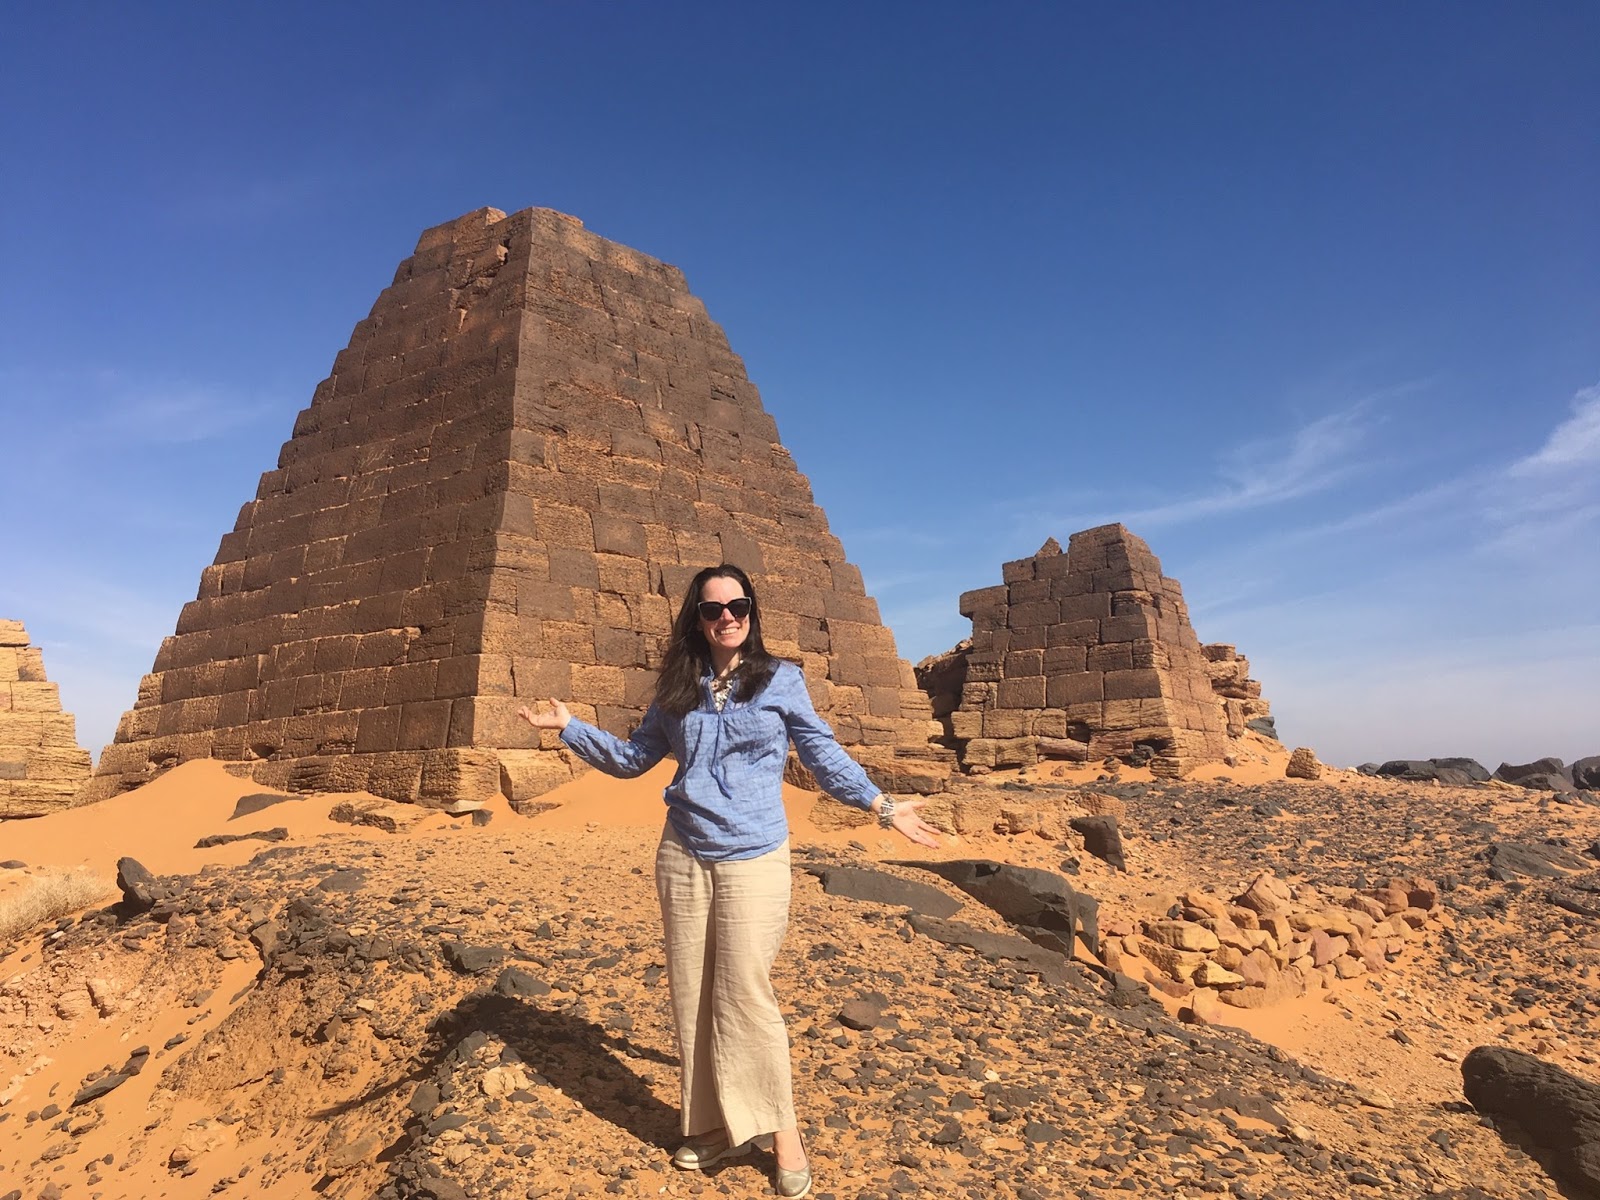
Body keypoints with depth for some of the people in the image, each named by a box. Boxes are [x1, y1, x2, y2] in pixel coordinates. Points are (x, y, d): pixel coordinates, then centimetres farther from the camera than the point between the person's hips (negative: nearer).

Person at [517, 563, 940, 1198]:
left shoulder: (781, 679, -1)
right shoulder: (677, 689, 8)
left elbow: (825, 755, 4)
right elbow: (632, 758, 17)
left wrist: (883, 807, 0)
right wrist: (570, 728, 11)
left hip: (753, 859, -4)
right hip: (681, 857, 4)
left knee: (744, 995, -5)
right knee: (691, 995, 9)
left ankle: (783, 1134, 12)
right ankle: (715, 1127, 25)